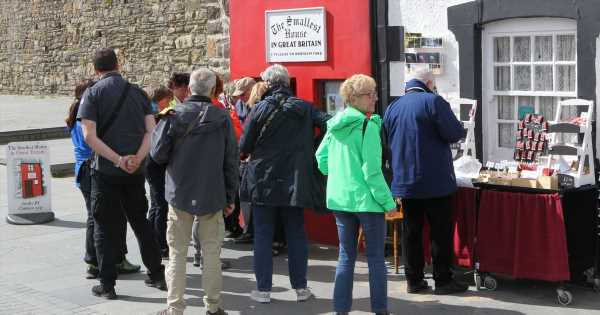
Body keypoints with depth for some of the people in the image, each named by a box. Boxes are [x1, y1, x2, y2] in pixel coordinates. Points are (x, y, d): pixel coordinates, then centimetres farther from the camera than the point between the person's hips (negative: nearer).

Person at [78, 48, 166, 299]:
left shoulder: (92, 94, -4)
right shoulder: (138, 92, 6)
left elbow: (89, 136, -16)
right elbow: (151, 130, -4)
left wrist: (118, 160, -18)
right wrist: (137, 158, -14)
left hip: (105, 170, -3)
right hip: (135, 171, 4)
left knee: (105, 227, 5)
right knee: (140, 222, 17)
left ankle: (107, 284, 7)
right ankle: (157, 275, 22)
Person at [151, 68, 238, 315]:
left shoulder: (175, 115, -6)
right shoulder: (222, 118, -3)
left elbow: (158, 153, -7)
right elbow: (231, 160, 0)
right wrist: (230, 196, 8)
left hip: (180, 193, 0)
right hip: (212, 195, 1)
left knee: (177, 253, 7)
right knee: (211, 252, 10)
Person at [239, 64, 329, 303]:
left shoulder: (260, 109, -7)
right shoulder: (304, 108, -1)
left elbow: (244, 147, -6)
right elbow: (329, 124, -12)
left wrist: (250, 153, 17)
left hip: (263, 180, -2)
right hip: (294, 182, 2)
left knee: (263, 236, 6)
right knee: (296, 235, 11)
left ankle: (263, 289, 8)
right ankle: (300, 287, 15)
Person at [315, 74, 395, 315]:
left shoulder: (335, 125, 7)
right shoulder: (368, 126, -14)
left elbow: (321, 158, 13)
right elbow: (372, 171, -16)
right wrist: (388, 202, -11)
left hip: (339, 198, 6)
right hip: (367, 199, -6)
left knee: (346, 256, 13)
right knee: (376, 257, 5)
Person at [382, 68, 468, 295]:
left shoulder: (393, 107, 8)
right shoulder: (433, 101, -11)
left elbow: (386, 142, 16)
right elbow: (455, 133, -16)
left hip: (405, 181, 6)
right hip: (435, 181, -6)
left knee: (412, 231, 11)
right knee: (441, 231, 4)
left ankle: (414, 280, 16)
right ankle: (443, 280, 8)